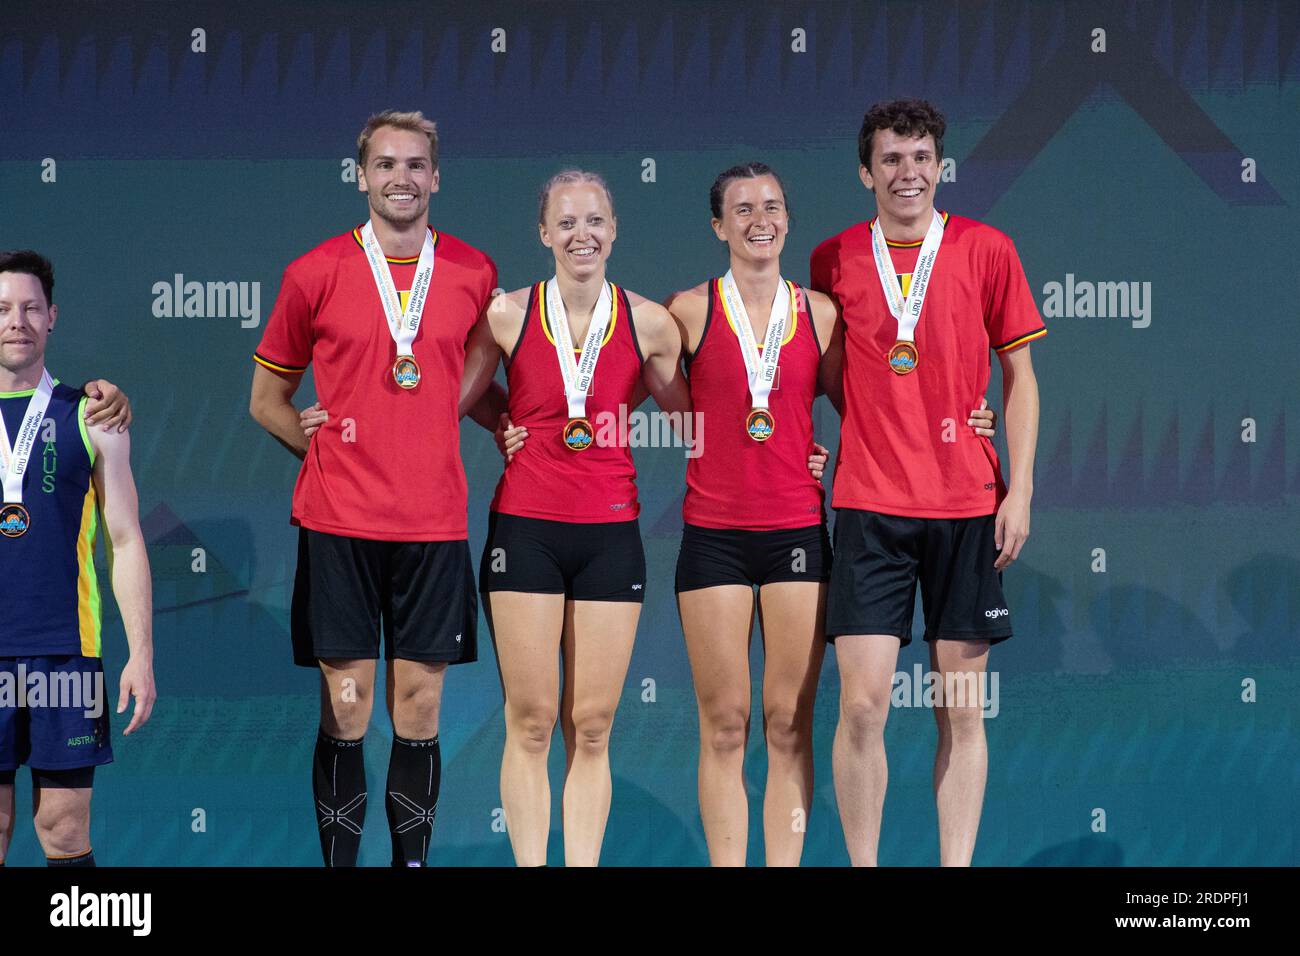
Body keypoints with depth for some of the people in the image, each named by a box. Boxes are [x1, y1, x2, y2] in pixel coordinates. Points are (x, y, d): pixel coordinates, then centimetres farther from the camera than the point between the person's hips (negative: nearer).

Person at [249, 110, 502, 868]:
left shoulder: (474, 273, 5)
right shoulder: (316, 273, 1)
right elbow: (268, 398, 11)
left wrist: (509, 430, 3)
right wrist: (327, 448, 0)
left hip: (435, 520, 1)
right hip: (339, 521, -1)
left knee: (420, 708, 4)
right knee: (346, 707, 0)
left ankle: (413, 860, 12)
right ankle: (339, 862, 7)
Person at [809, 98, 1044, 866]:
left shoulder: (987, 250, 2)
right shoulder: (833, 260, 5)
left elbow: (1021, 378, 5)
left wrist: (1020, 490, -2)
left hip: (966, 506, 0)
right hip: (870, 506, 0)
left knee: (962, 708, 3)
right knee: (863, 703, -6)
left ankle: (957, 863, 10)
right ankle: (862, 866, 5)